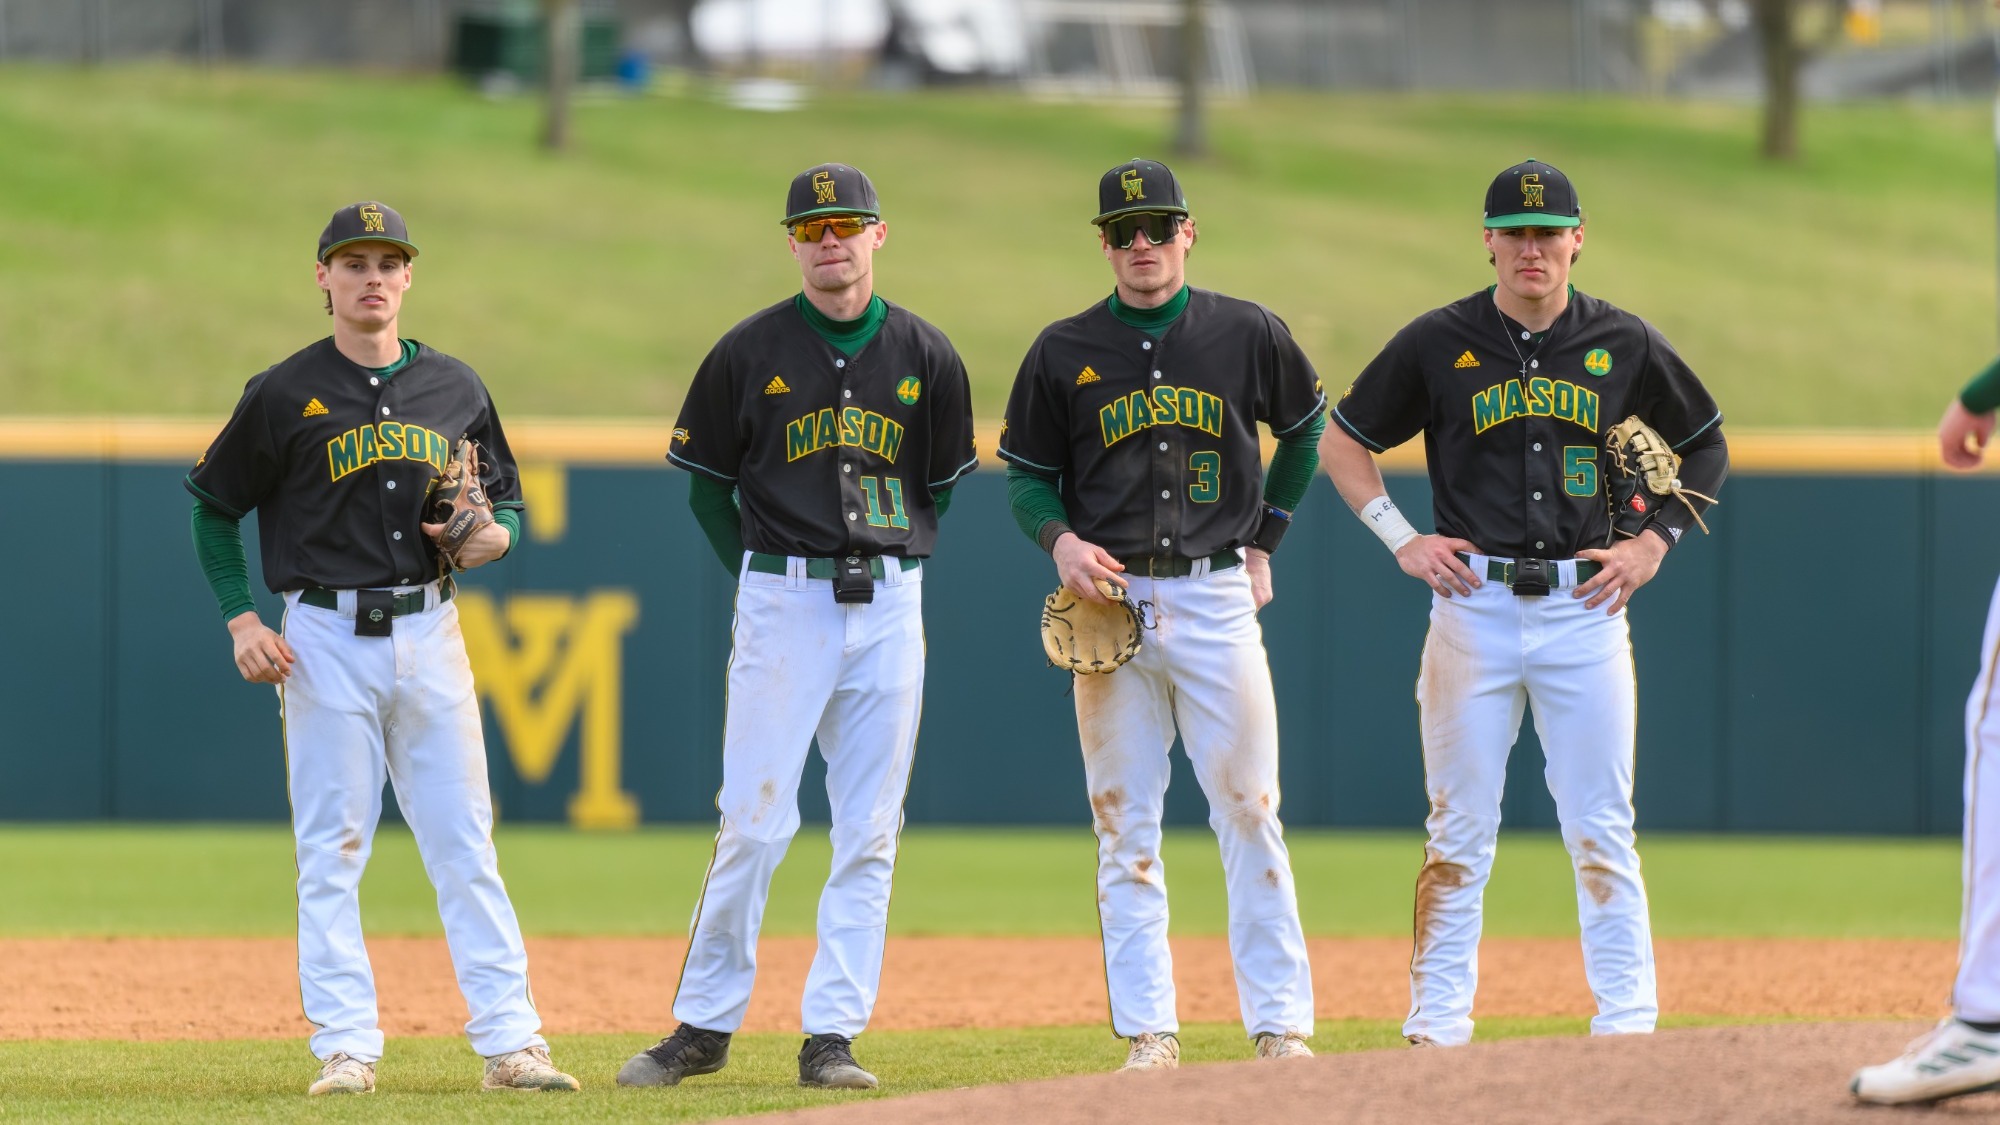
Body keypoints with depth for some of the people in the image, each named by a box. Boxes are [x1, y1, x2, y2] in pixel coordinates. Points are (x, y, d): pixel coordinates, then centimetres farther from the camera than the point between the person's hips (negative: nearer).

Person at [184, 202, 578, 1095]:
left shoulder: (454, 388, 10)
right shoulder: (285, 394, 0)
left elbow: (507, 499, 19)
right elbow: (214, 508, 6)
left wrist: (494, 538, -5)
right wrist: (241, 621, -4)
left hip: (429, 629, 3)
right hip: (326, 638, -3)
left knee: (465, 842, 0)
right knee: (331, 851, -2)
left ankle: (509, 1043, -1)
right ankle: (345, 1048, 1)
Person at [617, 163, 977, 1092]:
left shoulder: (924, 354, 6)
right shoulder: (749, 352, 0)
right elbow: (704, 481, 8)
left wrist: (896, 567, 10)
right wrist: (760, 576, 5)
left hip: (888, 607, 2)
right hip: (782, 605, -2)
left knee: (868, 833, 2)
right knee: (754, 822, -6)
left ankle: (832, 1037, 5)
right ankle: (704, 1025, 4)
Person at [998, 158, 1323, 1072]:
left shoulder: (1247, 334, 4)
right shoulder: (1064, 352, 4)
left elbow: (1306, 424, 20)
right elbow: (1025, 469, 11)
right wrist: (1059, 539, -9)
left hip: (1216, 598, -1)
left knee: (1250, 813, -3)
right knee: (1124, 824, 1)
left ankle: (1280, 1028, 1)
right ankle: (1148, 1035, 3)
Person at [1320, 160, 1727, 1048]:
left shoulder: (1623, 344, 5)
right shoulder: (1439, 343, 1)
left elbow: (1707, 447, 18)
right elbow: (1341, 441, 11)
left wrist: (1654, 543, 7)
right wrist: (1401, 540, 1)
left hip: (1585, 607, 1)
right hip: (1474, 602, -1)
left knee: (1601, 830, 0)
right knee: (1460, 830, 1)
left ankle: (1627, 1019, 4)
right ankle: (1437, 1025, 4)